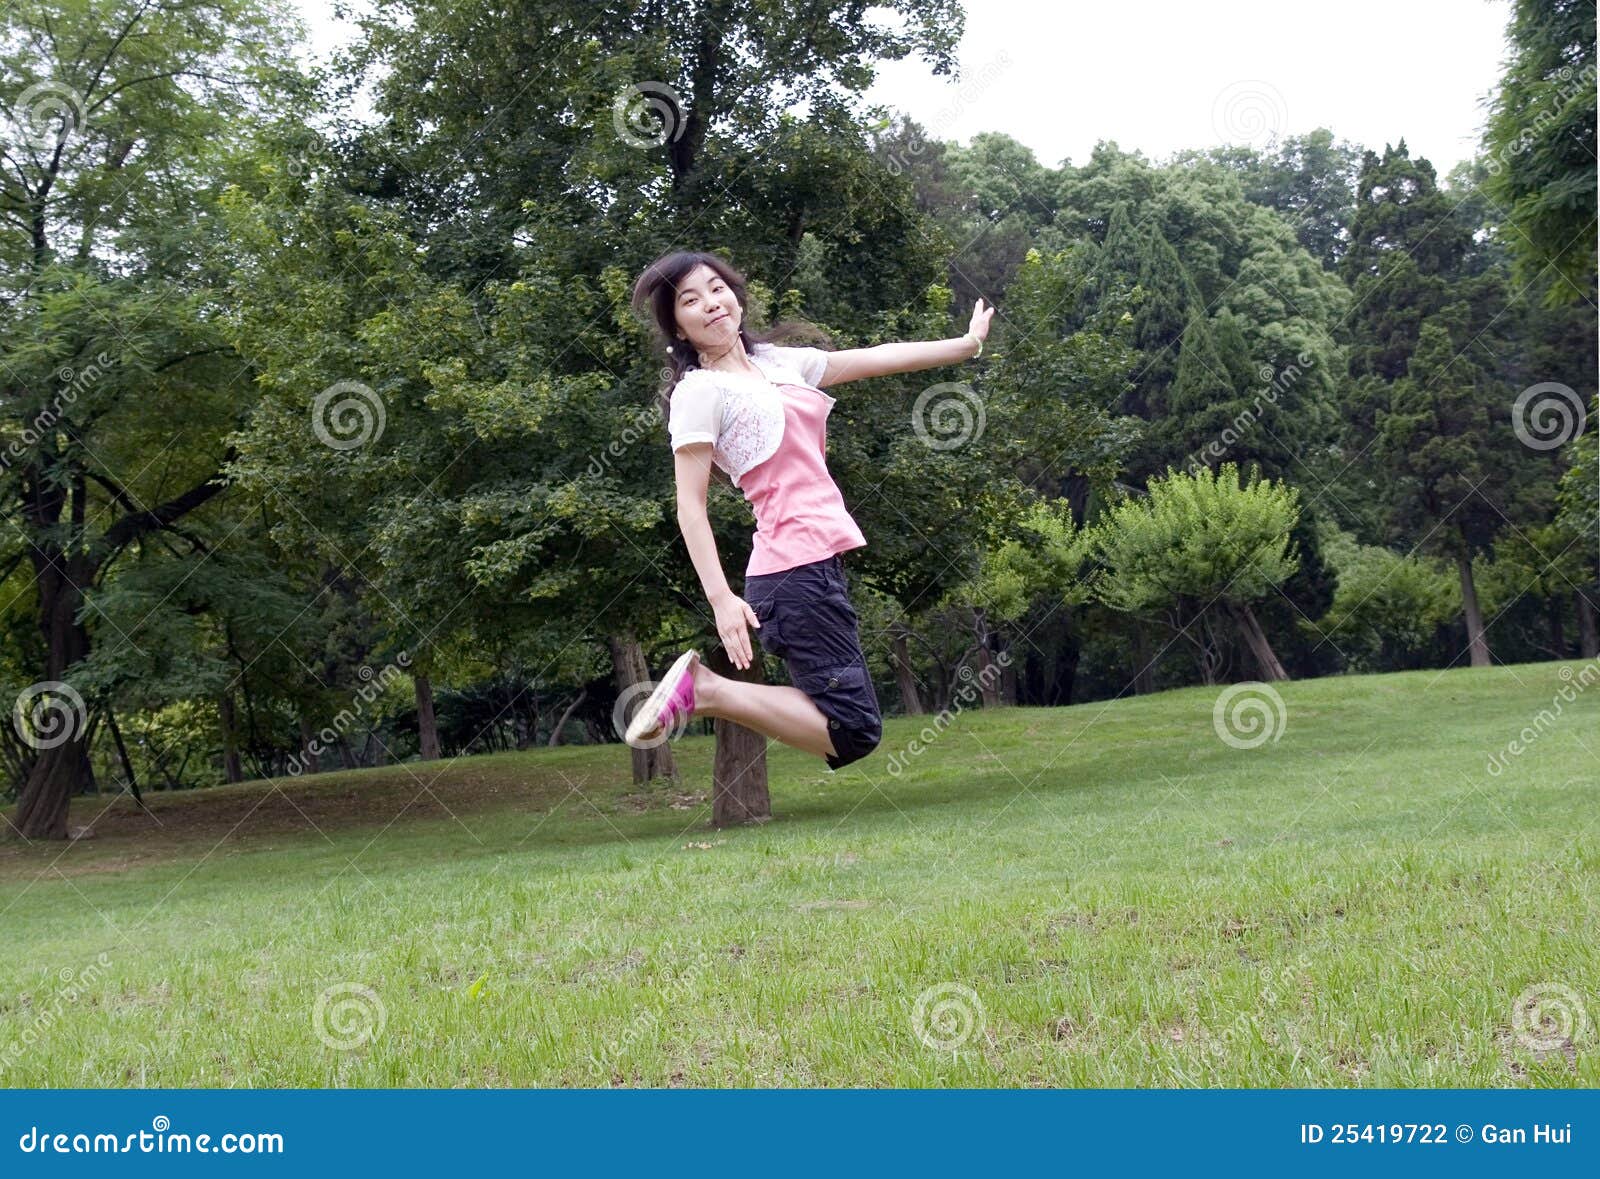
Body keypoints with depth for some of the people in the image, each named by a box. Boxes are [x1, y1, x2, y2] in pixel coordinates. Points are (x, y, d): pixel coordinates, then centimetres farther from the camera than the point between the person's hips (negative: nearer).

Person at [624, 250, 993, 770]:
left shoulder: (779, 362, 16)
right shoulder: (699, 392, -5)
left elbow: (878, 358, 24)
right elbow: (690, 506, -11)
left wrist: (969, 342, 28)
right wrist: (720, 598, -20)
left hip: (821, 562, 8)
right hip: (795, 569, -8)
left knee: (847, 726, 8)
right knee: (854, 731, -13)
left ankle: (701, 683, 8)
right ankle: (704, 689, -7)